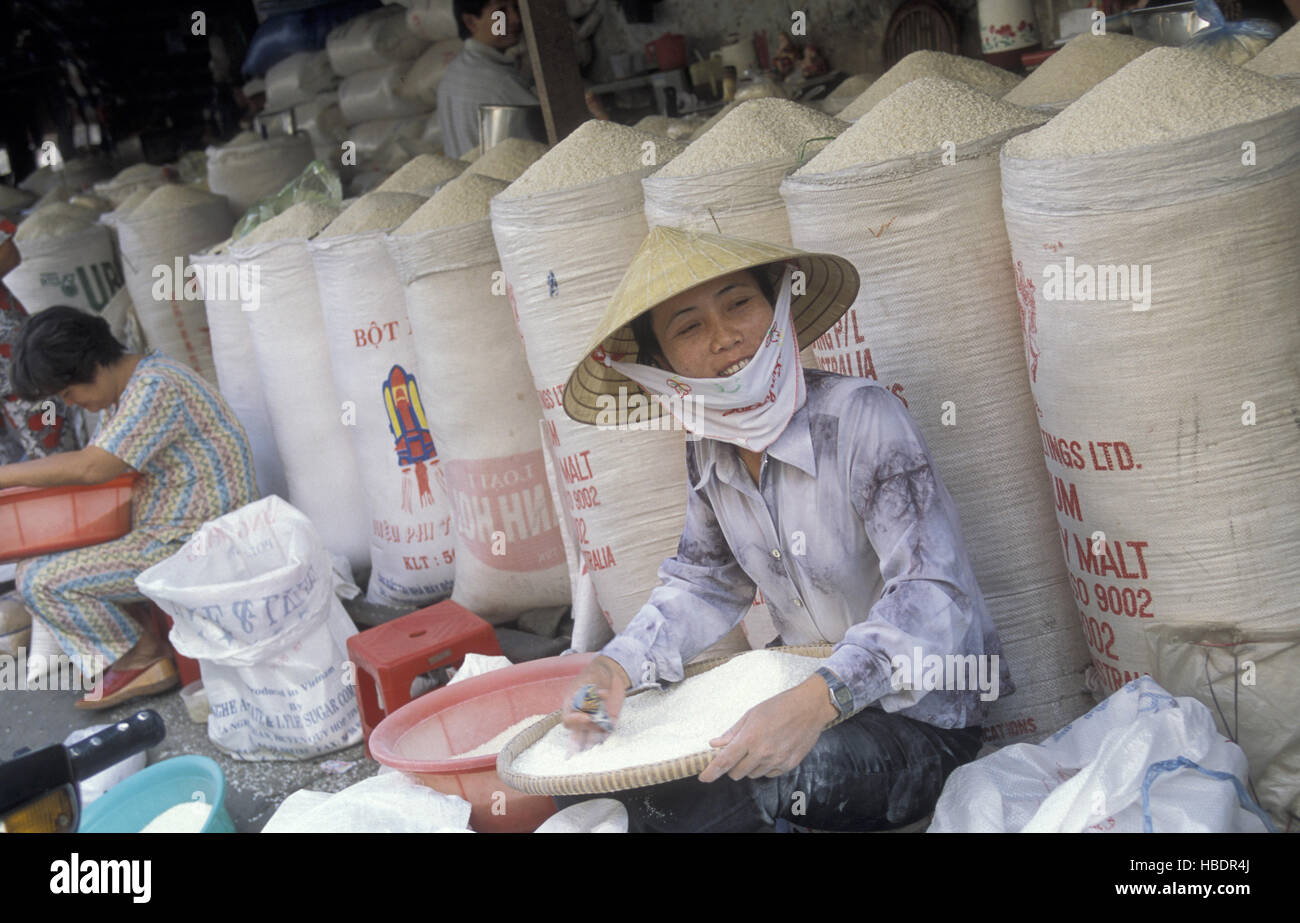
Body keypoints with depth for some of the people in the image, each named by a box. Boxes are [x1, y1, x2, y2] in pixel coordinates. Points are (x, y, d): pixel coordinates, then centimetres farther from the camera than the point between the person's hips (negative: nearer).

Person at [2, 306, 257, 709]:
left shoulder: (156, 388, -20)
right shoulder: (127, 389, 12)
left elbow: (92, 468, -26)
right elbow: (91, 461, 18)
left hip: (190, 544, -11)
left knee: (40, 579, -12)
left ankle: (144, 658, 4)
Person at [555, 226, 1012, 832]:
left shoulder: (859, 417, -21)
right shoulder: (708, 455, 0)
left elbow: (931, 594, -28)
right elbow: (704, 583, 13)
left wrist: (818, 700, -43)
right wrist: (620, 665, -6)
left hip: (922, 719, -6)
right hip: (802, 693, 7)